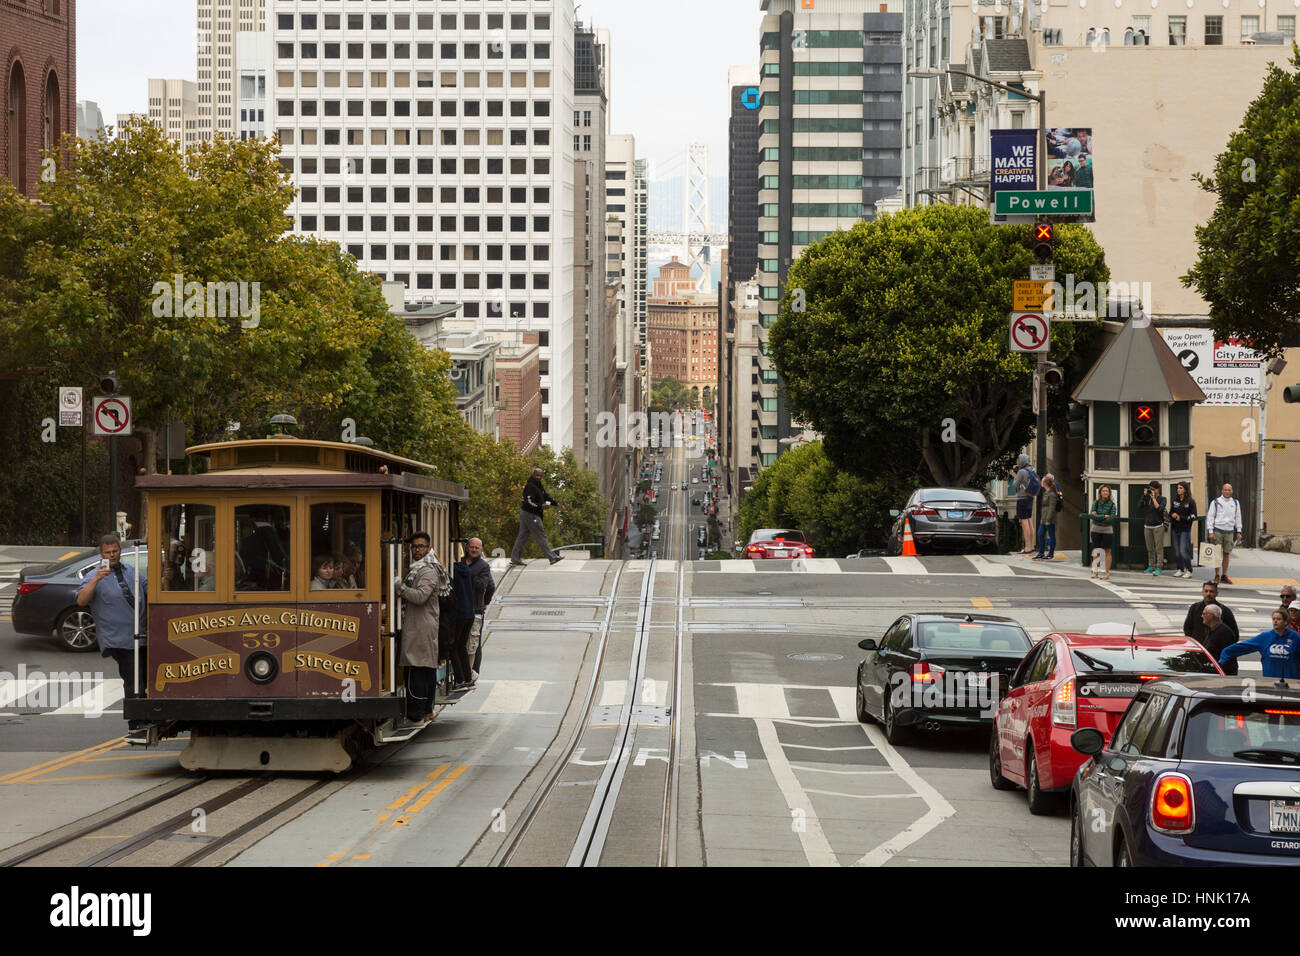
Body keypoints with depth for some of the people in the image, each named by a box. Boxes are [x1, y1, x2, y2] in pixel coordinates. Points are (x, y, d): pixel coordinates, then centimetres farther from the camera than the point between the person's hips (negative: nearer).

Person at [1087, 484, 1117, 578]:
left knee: (1107, 552, 3)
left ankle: (1106, 572, 7)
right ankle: (1095, 571, 8)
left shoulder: (1112, 505, -3)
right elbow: (1092, 515, -9)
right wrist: (1104, 516, -15)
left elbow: (1112, 519, -13)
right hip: (1096, 529, 2)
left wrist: (1097, 517, -12)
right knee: (1096, 551, 3)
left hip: (1107, 530, -2)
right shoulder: (1096, 503, 2)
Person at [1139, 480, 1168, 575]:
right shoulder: (1147, 498, 10)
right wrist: (1144, 496, -4)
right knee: (1150, 548, 7)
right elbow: (1140, 507, 0)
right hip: (1147, 526, 4)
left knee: (1159, 547, -6)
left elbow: (1159, 508, -15)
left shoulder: (1162, 499, 1)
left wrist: (1153, 498, -10)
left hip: (1158, 526, -4)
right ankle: (1150, 566, 13)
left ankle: (1158, 567, -7)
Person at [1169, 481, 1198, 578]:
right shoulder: (1174, 501, 12)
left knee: (1183, 551, -10)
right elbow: (1170, 513, 19)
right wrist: (1173, 515, -4)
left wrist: (1181, 518, -13)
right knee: (1177, 551, 6)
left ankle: (1189, 571, -1)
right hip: (1175, 529, 6)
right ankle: (1180, 569, 15)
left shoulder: (1190, 502, -4)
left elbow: (1193, 516, -7)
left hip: (1185, 529, -6)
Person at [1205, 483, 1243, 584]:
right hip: (1218, 530, -3)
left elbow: (1238, 518, 14)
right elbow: (1210, 517, -1)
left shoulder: (1235, 503, 10)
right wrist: (1210, 531, -8)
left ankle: (1224, 576, 12)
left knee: (1227, 554, 6)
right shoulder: (1216, 502, 0)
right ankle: (1217, 576, 0)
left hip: (1229, 531, 3)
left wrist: (1239, 532, 9)